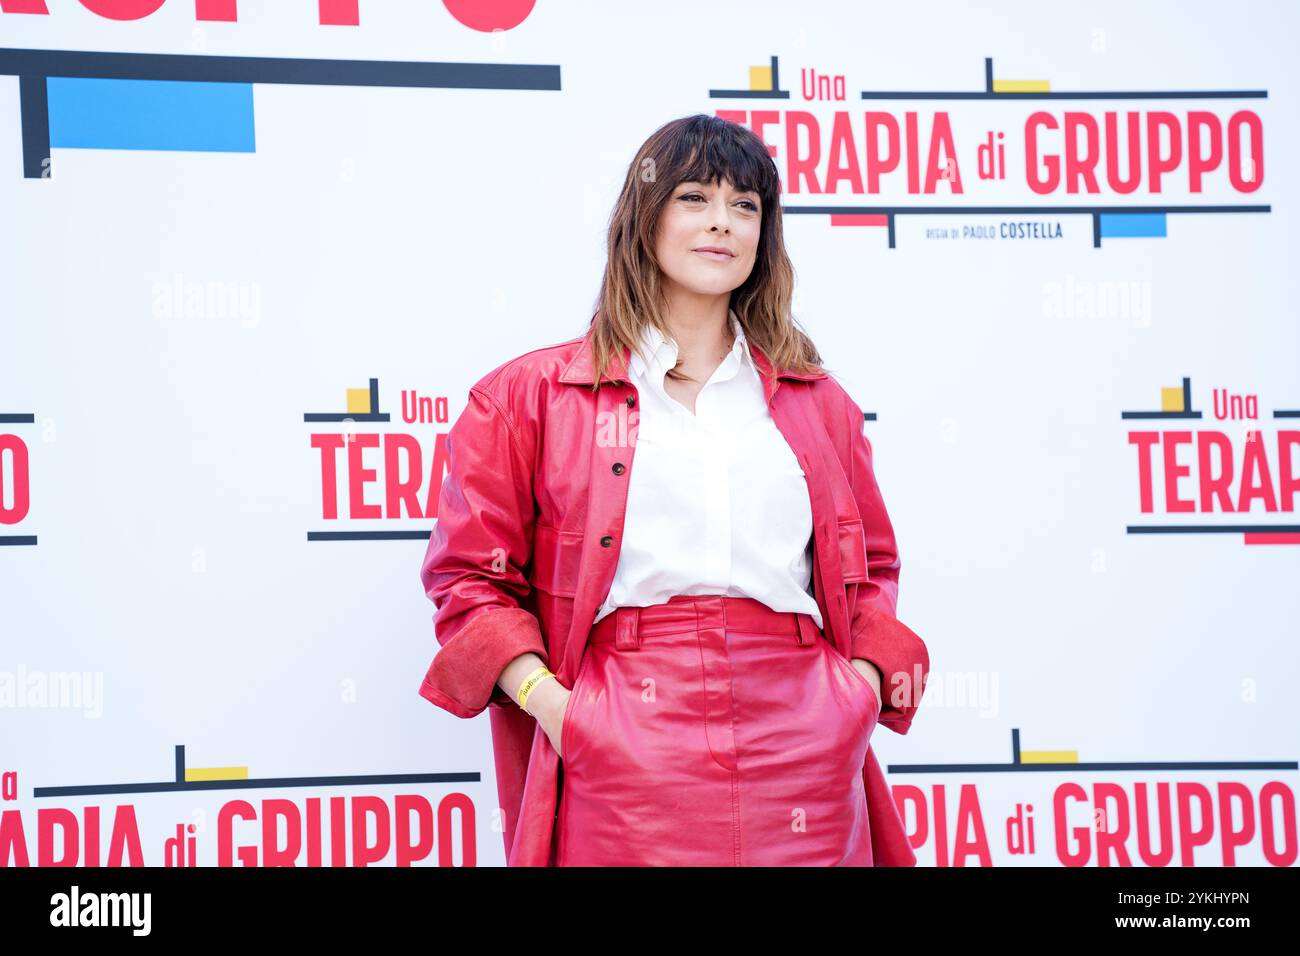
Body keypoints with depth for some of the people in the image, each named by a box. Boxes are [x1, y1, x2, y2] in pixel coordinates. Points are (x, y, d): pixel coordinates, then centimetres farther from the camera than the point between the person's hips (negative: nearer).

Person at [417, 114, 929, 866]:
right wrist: (550, 703, -7)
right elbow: (470, 573, 5)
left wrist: (862, 685, 6)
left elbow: (872, 568, 23)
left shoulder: (817, 403, 17)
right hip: (622, 764, -3)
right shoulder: (531, 396, 7)